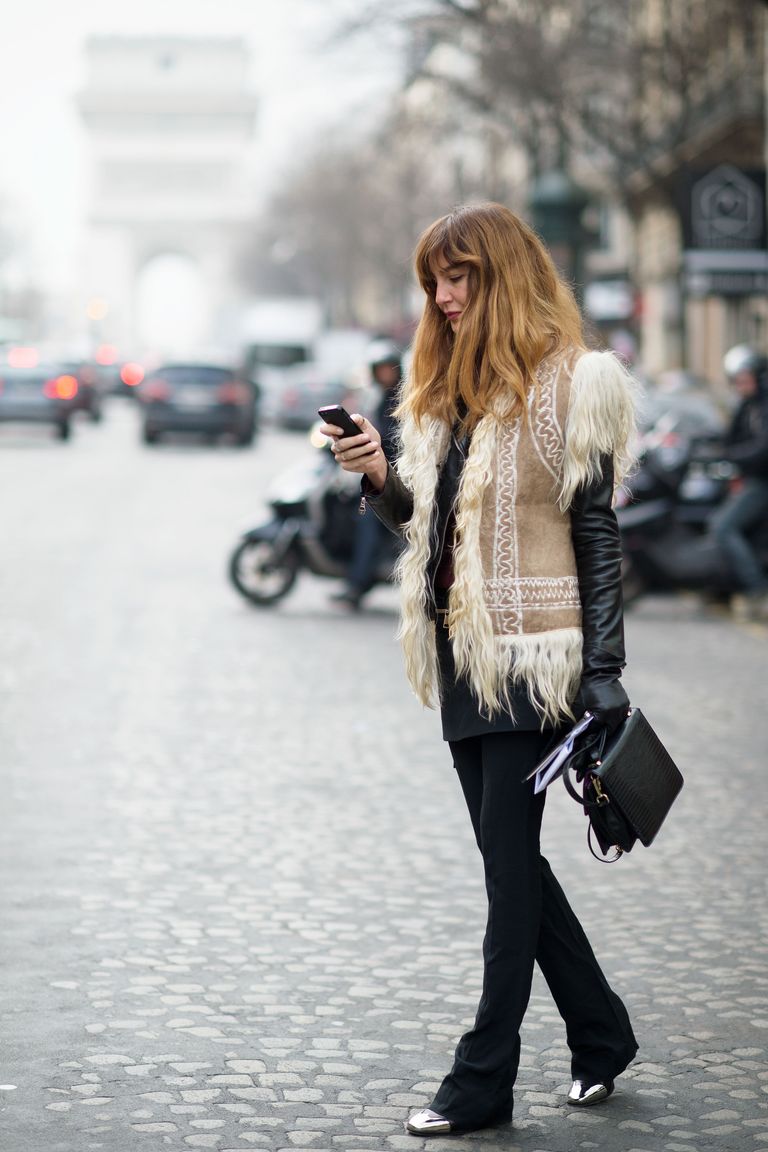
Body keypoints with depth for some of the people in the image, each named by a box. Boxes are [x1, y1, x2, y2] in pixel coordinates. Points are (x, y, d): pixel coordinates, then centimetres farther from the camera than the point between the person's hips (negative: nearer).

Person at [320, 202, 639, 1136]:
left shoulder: (569, 384, -7)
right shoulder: (445, 389, 15)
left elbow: (596, 531, -9)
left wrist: (602, 672, -14)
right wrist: (380, 479, -2)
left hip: (534, 656, -8)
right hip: (464, 655, 8)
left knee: (508, 858, -4)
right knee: (511, 857, 12)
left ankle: (484, 1078, 2)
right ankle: (600, 1033, 26)